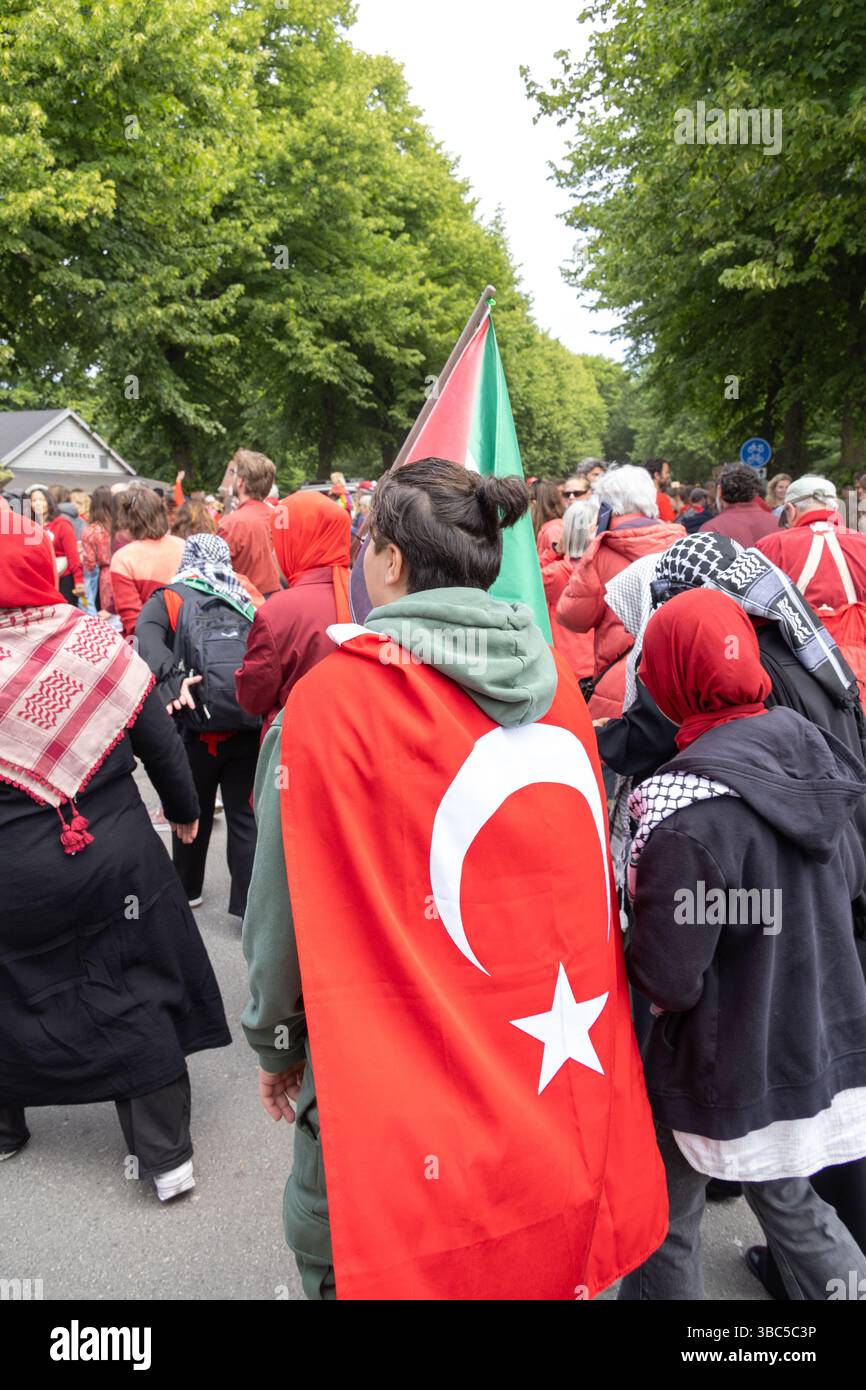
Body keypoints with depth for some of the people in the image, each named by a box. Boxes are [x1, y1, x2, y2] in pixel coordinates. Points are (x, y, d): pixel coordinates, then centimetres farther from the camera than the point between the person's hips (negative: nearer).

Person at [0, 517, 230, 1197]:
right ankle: (167, 1154, 19)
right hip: (117, 855, 1)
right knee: (138, 995, 12)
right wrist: (185, 809, 11)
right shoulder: (98, 641, -9)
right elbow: (160, 738, -2)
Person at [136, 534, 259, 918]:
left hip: (200, 723, -1)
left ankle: (187, 889, 38)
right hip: (250, 724, 2)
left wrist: (172, 679, -21)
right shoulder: (247, 599, 20)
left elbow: (147, 636, -10)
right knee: (245, 816, 11)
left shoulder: (170, 598, 10)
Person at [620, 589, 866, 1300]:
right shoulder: (808, 743, -7)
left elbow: (668, 979, -24)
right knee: (786, 1195, 28)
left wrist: (633, 949, -4)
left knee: (667, 1220, 16)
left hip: (730, 1072, -6)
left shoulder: (688, 805, -29)